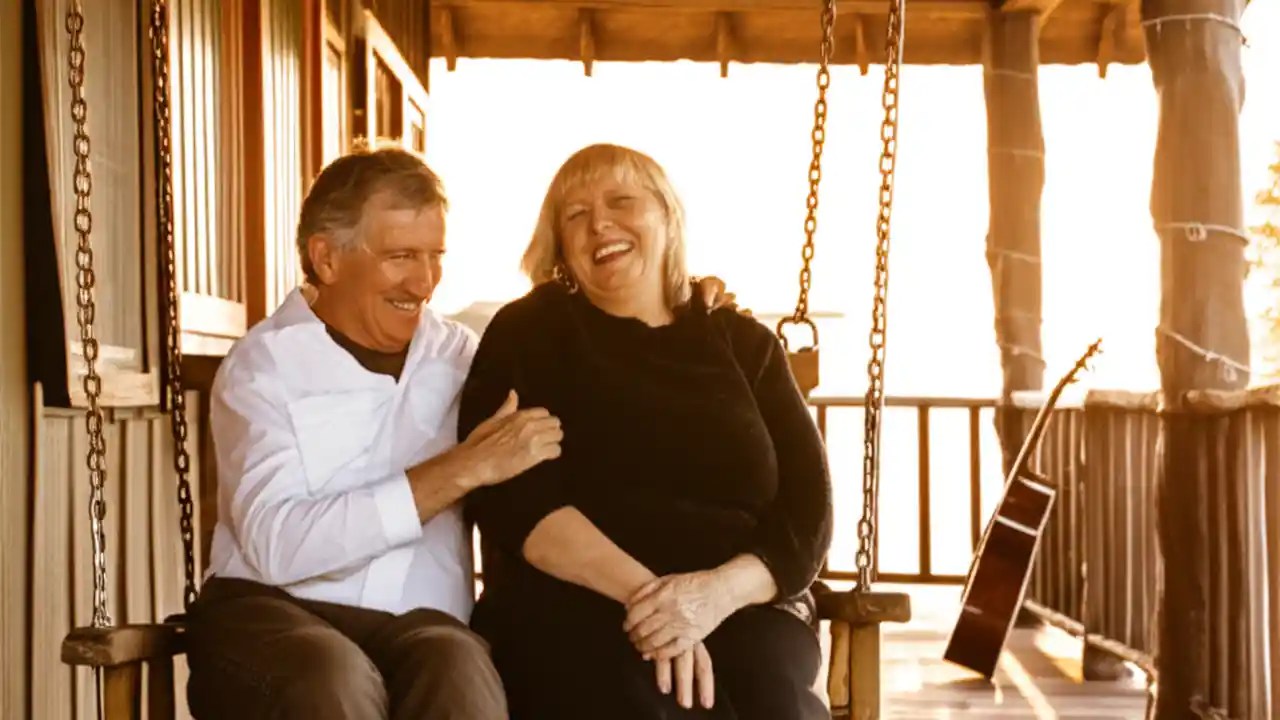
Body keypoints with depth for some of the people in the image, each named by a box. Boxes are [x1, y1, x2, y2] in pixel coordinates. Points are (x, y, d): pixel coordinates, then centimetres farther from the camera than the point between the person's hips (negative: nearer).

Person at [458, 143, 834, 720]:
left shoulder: (744, 344, 15)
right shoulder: (527, 333, 9)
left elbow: (806, 515, 6)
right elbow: (509, 493, -5)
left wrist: (718, 590, -15)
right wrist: (643, 593, -18)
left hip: (739, 611, 2)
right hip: (570, 610, -2)